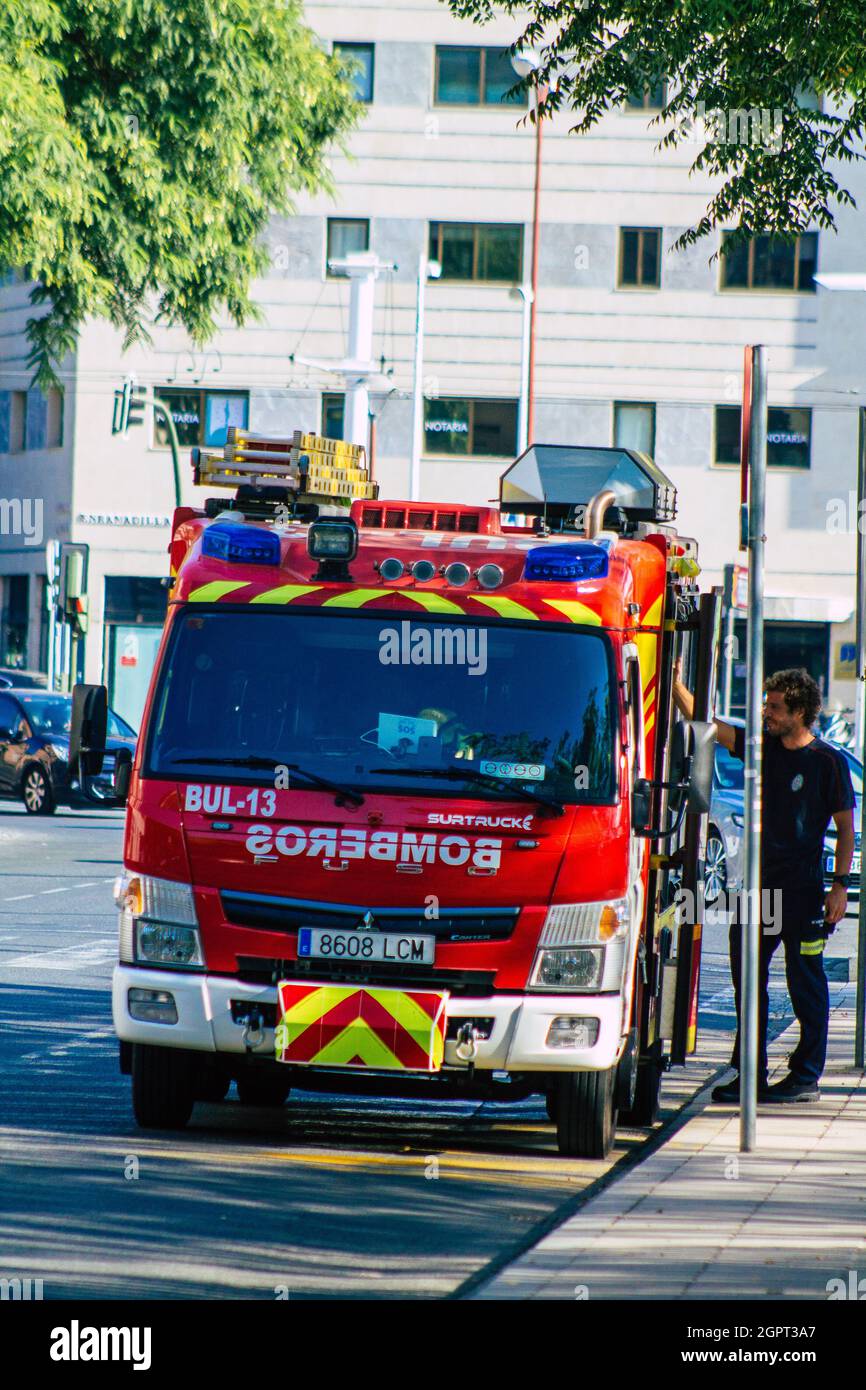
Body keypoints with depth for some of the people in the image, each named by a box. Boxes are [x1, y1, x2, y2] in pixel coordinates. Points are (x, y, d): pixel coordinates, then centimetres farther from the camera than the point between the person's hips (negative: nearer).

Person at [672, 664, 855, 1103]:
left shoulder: (828, 761, -5)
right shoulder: (762, 746, 8)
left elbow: (845, 826, -2)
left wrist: (840, 884, -8)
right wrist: (676, 685, -6)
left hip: (802, 887, -6)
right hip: (760, 881, 6)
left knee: (806, 985, 0)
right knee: (748, 979, 7)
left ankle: (806, 1077, 7)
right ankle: (750, 1074, 14)